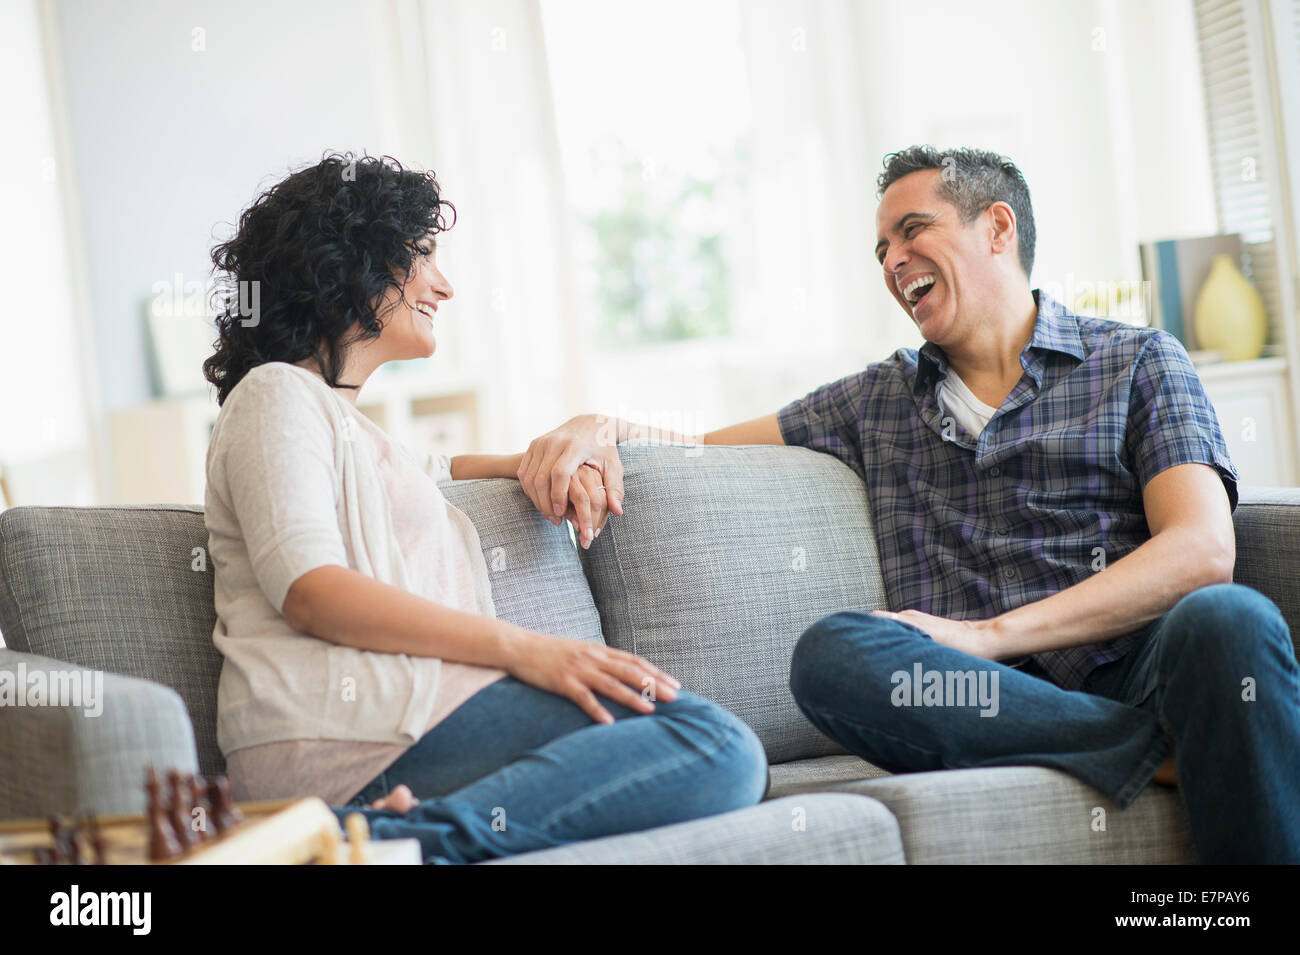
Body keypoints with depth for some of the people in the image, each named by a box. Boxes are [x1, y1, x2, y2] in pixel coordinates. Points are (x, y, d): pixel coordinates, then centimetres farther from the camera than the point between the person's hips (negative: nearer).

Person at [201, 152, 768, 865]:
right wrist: (522, 647, -17)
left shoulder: (347, 423, 35)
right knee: (716, 749, -23)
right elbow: (310, 592, -10)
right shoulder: (277, 395, 6)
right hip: (343, 728, -9)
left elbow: (428, 470, 56)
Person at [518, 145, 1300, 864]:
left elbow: (1202, 551, -3)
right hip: (981, 699, 3)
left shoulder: (1138, 361, 13)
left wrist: (986, 635, -12)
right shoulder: (878, 399, 26)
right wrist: (604, 428, 4)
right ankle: (1172, 752, -23)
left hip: (1126, 667, -3)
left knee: (1225, 619, -37)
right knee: (833, 652, -30)